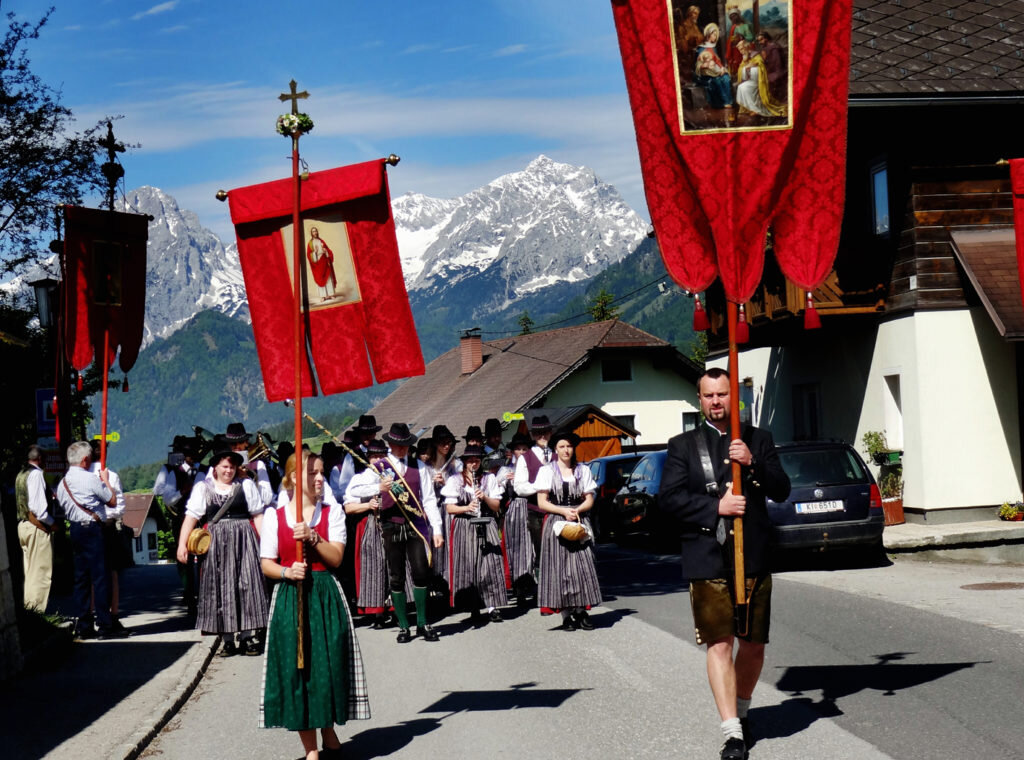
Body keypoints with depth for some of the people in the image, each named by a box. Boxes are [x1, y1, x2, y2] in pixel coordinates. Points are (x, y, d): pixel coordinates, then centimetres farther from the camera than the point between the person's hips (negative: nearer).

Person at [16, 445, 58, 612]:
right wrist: (51, 522, -11)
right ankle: (36, 609, -6)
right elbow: (37, 505, -22)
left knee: (29, 570, 14)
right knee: (41, 571, -5)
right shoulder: (36, 474, -15)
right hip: (38, 527, -9)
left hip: (23, 523, 9)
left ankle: (28, 605, 18)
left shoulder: (21, 475, 13)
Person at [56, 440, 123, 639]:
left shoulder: (63, 483, 11)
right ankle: (104, 626, -7)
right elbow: (112, 502, -4)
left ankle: (83, 626, 12)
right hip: (92, 529, -8)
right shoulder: (91, 479, -12)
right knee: (100, 578, -6)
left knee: (81, 578, 11)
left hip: (75, 529, 8)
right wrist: (106, 480, 9)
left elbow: (63, 504, 18)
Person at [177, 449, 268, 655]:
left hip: (243, 540, 0)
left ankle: (247, 636, 0)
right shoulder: (203, 488, 7)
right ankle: (228, 640, 5)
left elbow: (257, 515, 6)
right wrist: (182, 544, -9)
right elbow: (191, 517, 0)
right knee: (220, 590, 1)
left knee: (246, 586, -4)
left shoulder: (246, 485, 8)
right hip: (216, 543, 1)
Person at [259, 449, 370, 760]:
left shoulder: (332, 512, 5)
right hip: (290, 597, 0)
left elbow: (336, 557, -4)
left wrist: (313, 537, -18)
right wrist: (287, 572, -17)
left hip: (325, 596, 1)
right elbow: (266, 563, 2)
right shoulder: (275, 516, 3)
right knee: (295, 667, -1)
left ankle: (329, 729, 25)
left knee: (328, 663, 1)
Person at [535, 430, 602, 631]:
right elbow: (542, 502, 0)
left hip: (580, 522, 2)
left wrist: (577, 511, -10)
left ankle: (582, 611, -3)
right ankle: (566, 614, -5)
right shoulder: (547, 471, 5)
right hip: (556, 523, -2)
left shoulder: (583, 470, 12)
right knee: (560, 567, -6)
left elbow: (589, 500, 10)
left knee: (583, 566, -5)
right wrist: (564, 511, -12)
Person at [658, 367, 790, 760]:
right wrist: (716, 506, -15)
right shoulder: (683, 446, 7)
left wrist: (752, 463, -14)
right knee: (720, 644, -6)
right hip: (707, 561, -2)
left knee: (753, 643, 9)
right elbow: (669, 497, -3)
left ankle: (741, 710, 32)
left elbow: (781, 490, 3)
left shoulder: (758, 440, 11)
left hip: (754, 558, 2)